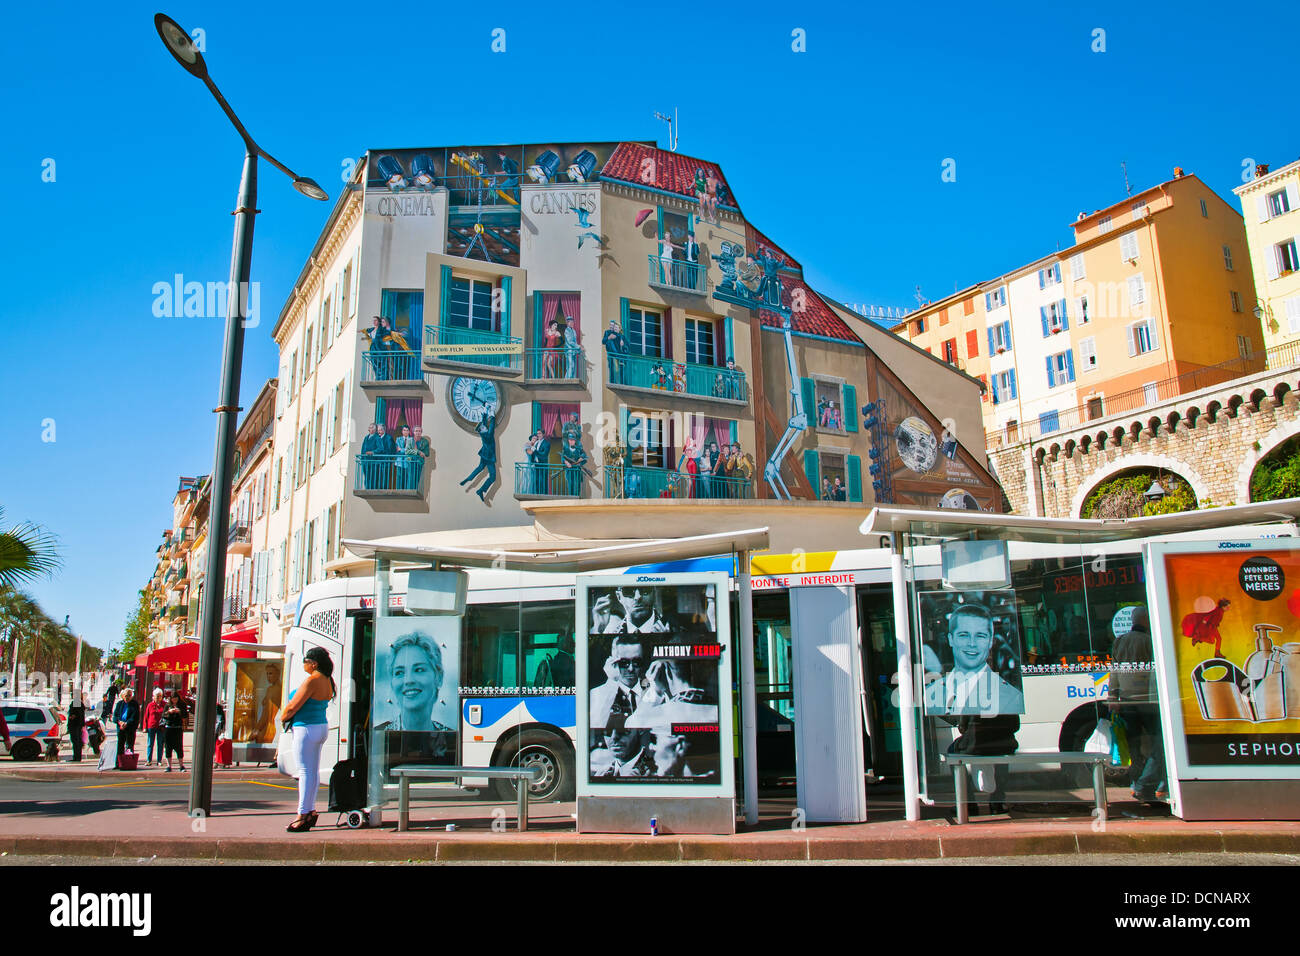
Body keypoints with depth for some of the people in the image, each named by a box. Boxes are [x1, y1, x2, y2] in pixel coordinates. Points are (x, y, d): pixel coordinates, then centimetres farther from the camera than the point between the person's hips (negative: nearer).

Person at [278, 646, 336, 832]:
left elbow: (292, 707, -16)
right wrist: (288, 717, 14)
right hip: (322, 726, 9)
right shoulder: (327, 681, 9)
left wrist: (283, 718, 4)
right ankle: (310, 811, 20)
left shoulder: (312, 681, -19)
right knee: (314, 771, 14)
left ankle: (303, 816, -4)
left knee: (305, 772, -6)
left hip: (306, 729, -9)